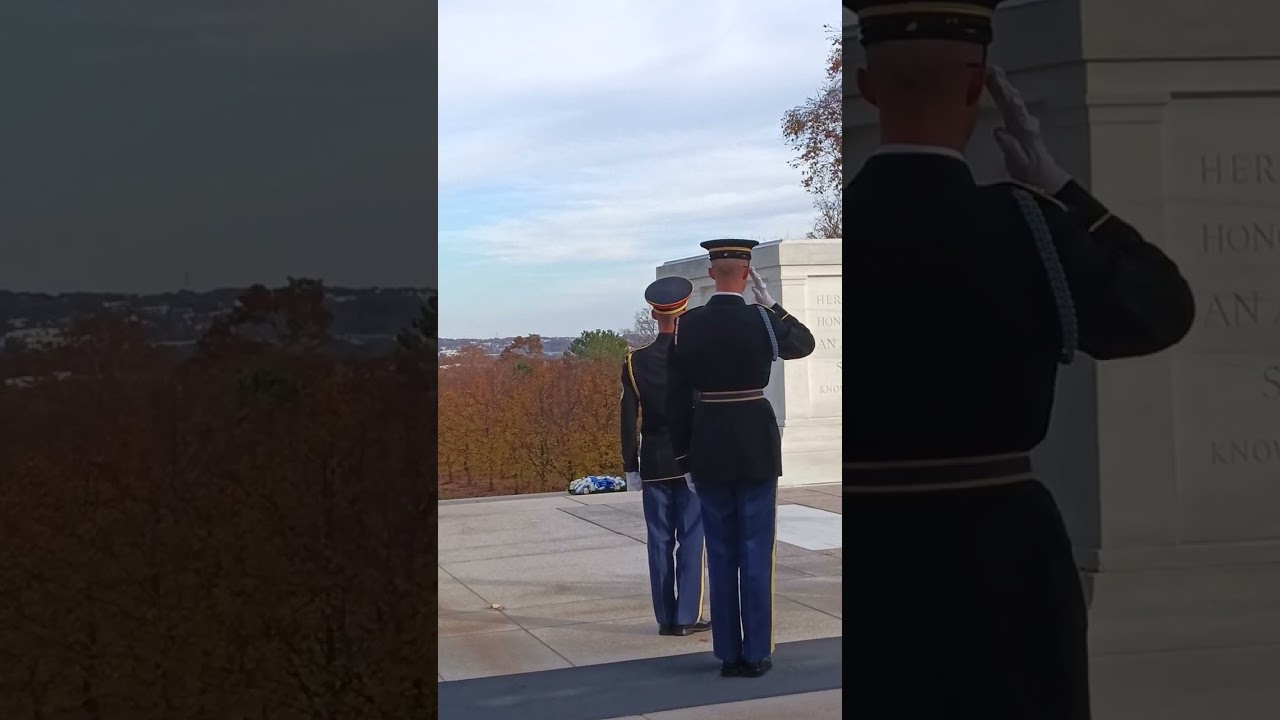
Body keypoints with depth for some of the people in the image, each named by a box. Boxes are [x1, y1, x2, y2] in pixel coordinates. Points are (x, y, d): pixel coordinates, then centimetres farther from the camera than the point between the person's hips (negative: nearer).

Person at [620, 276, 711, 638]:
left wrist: (631, 468, 5)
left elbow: (629, 421, -1)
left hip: (654, 465, 2)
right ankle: (688, 617, 4)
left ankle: (666, 617, 11)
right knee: (692, 540, 3)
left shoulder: (635, 363, -2)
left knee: (660, 542, 7)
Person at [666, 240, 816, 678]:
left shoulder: (686, 326, -3)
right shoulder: (761, 321, -9)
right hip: (756, 446, -2)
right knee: (757, 551, 5)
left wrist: (684, 456, 8)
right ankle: (756, 653, 8)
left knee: (721, 553, 9)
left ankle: (728, 654, 13)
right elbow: (805, 342, 12)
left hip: (708, 448, 2)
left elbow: (677, 398, 0)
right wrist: (770, 304, 11)